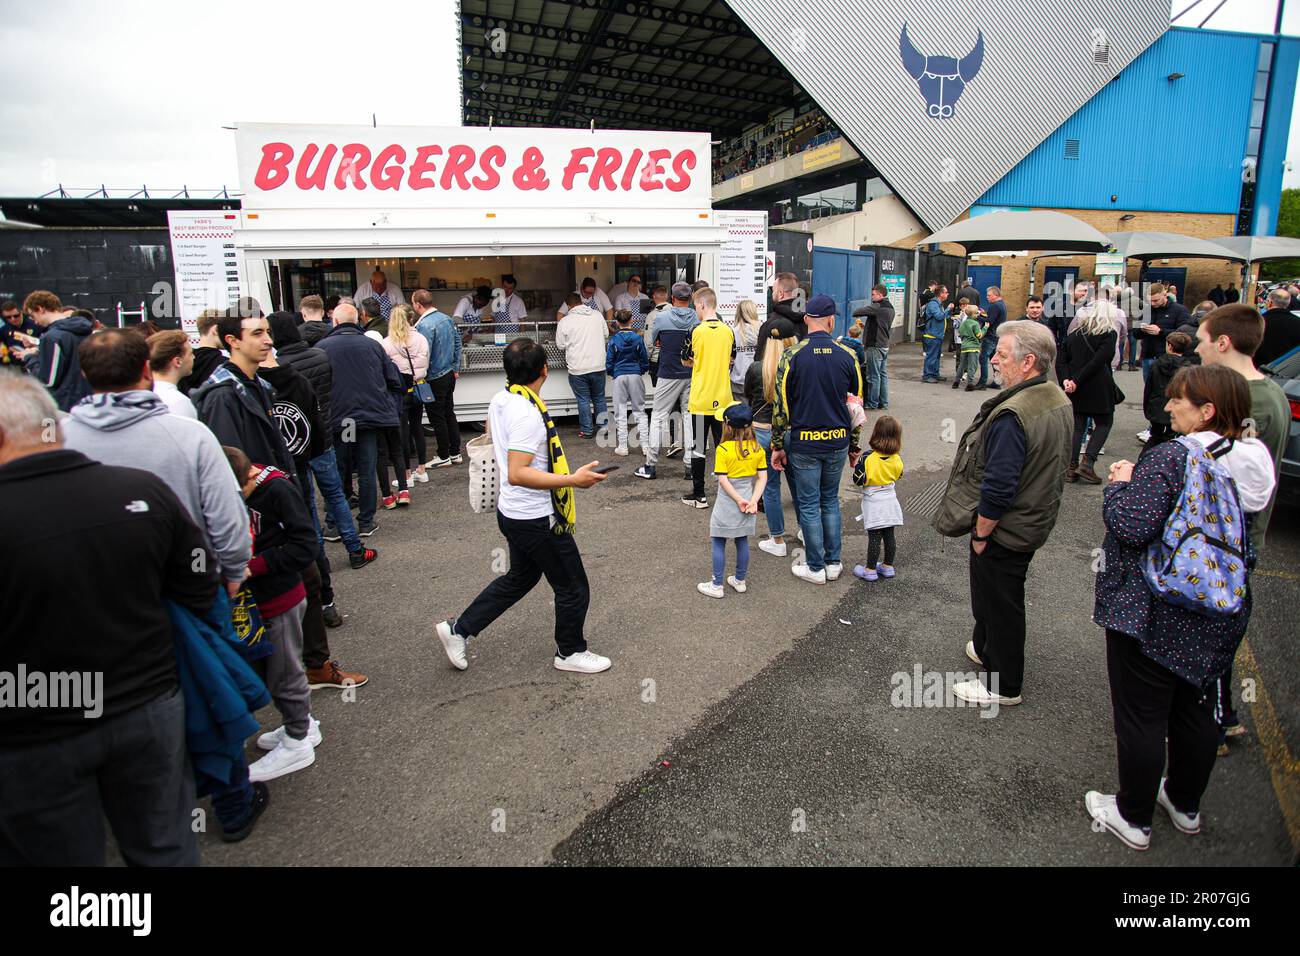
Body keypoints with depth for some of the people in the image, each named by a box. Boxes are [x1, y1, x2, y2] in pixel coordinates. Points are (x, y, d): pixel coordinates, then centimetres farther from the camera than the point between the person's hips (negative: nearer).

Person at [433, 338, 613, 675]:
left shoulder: (500, 400, 2)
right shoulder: (528, 414, -27)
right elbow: (517, 474, -31)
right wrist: (572, 480, -32)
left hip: (512, 511, 9)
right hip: (537, 520, -9)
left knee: (520, 578, 26)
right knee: (573, 588, 10)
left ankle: (458, 630, 30)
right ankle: (570, 652, 29)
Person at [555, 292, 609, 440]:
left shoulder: (564, 321, -8)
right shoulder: (598, 315, 0)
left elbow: (560, 345, -1)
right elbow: (606, 335, 12)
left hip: (578, 368, -3)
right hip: (599, 366, 3)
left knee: (583, 399, 8)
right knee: (599, 398, 16)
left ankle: (587, 430, 12)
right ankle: (603, 427, 20)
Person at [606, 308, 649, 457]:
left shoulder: (614, 340, -5)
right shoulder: (638, 338, -3)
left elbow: (609, 361, -1)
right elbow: (645, 360, 2)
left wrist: (611, 373, 17)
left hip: (619, 376, -1)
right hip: (636, 376, 1)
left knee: (621, 413, 6)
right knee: (639, 411, 8)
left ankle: (623, 447, 6)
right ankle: (645, 445, 3)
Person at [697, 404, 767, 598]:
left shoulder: (723, 450, -16)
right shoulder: (758, 449, -2)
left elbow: (723, 480, -19)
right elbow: (762, 478, -5)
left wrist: (739, 500, -15)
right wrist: (753, 500, -8)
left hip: (727, 504, -5)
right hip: (748, 499, 5)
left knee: (719, 544, 6)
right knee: (742, 541, 17)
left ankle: (717, 586, 11)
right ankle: (740, 581, 28)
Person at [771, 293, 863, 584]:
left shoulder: (792, 356, -10)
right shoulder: (847, 356, -2)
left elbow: (782, 406, -8)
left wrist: (777, 446, 1)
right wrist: (853, 445, 15)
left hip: (804, 442, -3)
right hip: (838, 441, 3)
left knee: (809, 505, 7)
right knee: (831, 500, 18)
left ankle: (815, 568, 15)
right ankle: (833, 563, 24)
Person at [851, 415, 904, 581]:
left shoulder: (867, 459, -20)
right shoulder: (897, 460, -5)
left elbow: (858, 480, -14)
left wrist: (856, 465, 1)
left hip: (873, 503, -5)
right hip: (890, 501, 5)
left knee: (874, 537, 1)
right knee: (889, 536, 14)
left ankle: (870, 570, 9)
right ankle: (888, 566, 25)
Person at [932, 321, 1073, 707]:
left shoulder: (1012, 415, -31)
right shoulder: (1059, 400, 1)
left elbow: (998, 488, -31)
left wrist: (981, 533, -16)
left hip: (1004, 531, -9)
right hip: (1035, 523, 9)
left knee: (999, 605, 9)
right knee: (1003, 598, 27)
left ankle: (1003, 685, 25)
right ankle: (985, 648, 47)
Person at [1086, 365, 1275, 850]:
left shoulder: (1171, 459, -22)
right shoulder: (1249, 463, 2)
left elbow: (1133, 527, -27)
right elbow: (1242, 541, 16)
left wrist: (1120, 484, -9)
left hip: (1152, 611, -8)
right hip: (1219, 614, 8)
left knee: (1140, 715, 6)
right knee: (1192, 708, 22)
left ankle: (1134, 818, 21)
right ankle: (1185, 805, 40)